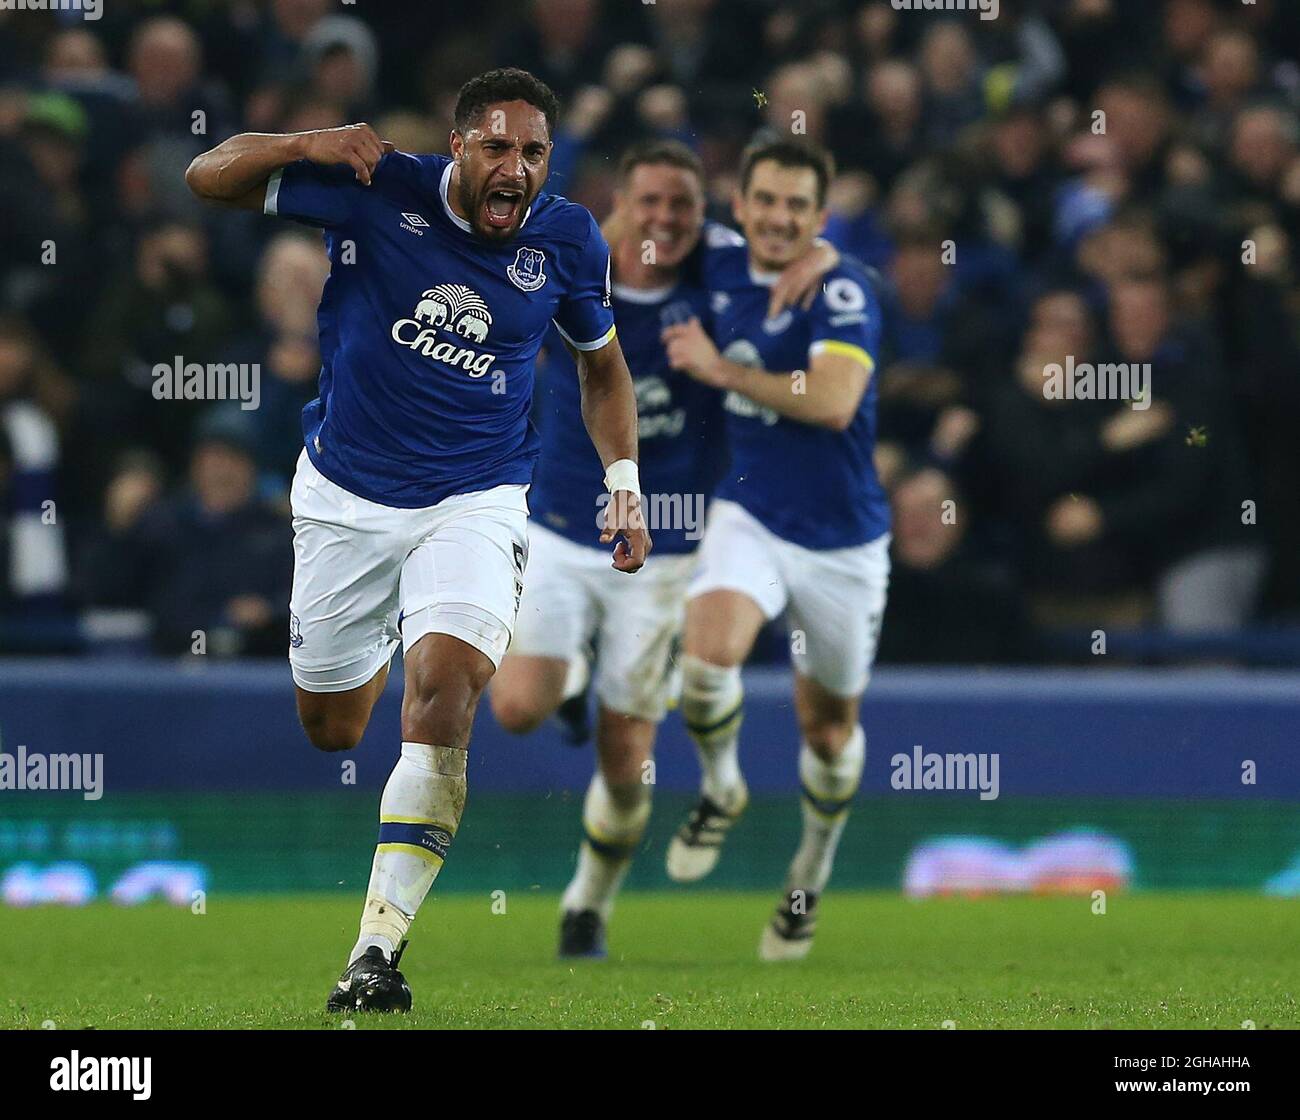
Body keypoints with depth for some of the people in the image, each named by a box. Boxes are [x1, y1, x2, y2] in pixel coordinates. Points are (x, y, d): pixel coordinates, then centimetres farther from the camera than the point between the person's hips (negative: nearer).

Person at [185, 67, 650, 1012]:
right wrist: (307, 145, -24)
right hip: (346, 496, 1)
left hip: (476, 501, -1)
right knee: (330, 730, 11)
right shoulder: (377, 191, -11)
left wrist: (624, 483, 5)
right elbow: (209, 178, -6)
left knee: (444, 688, -25)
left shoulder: (567, 242, -4)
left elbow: (602, 365, 15)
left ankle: (379, 948, -26)